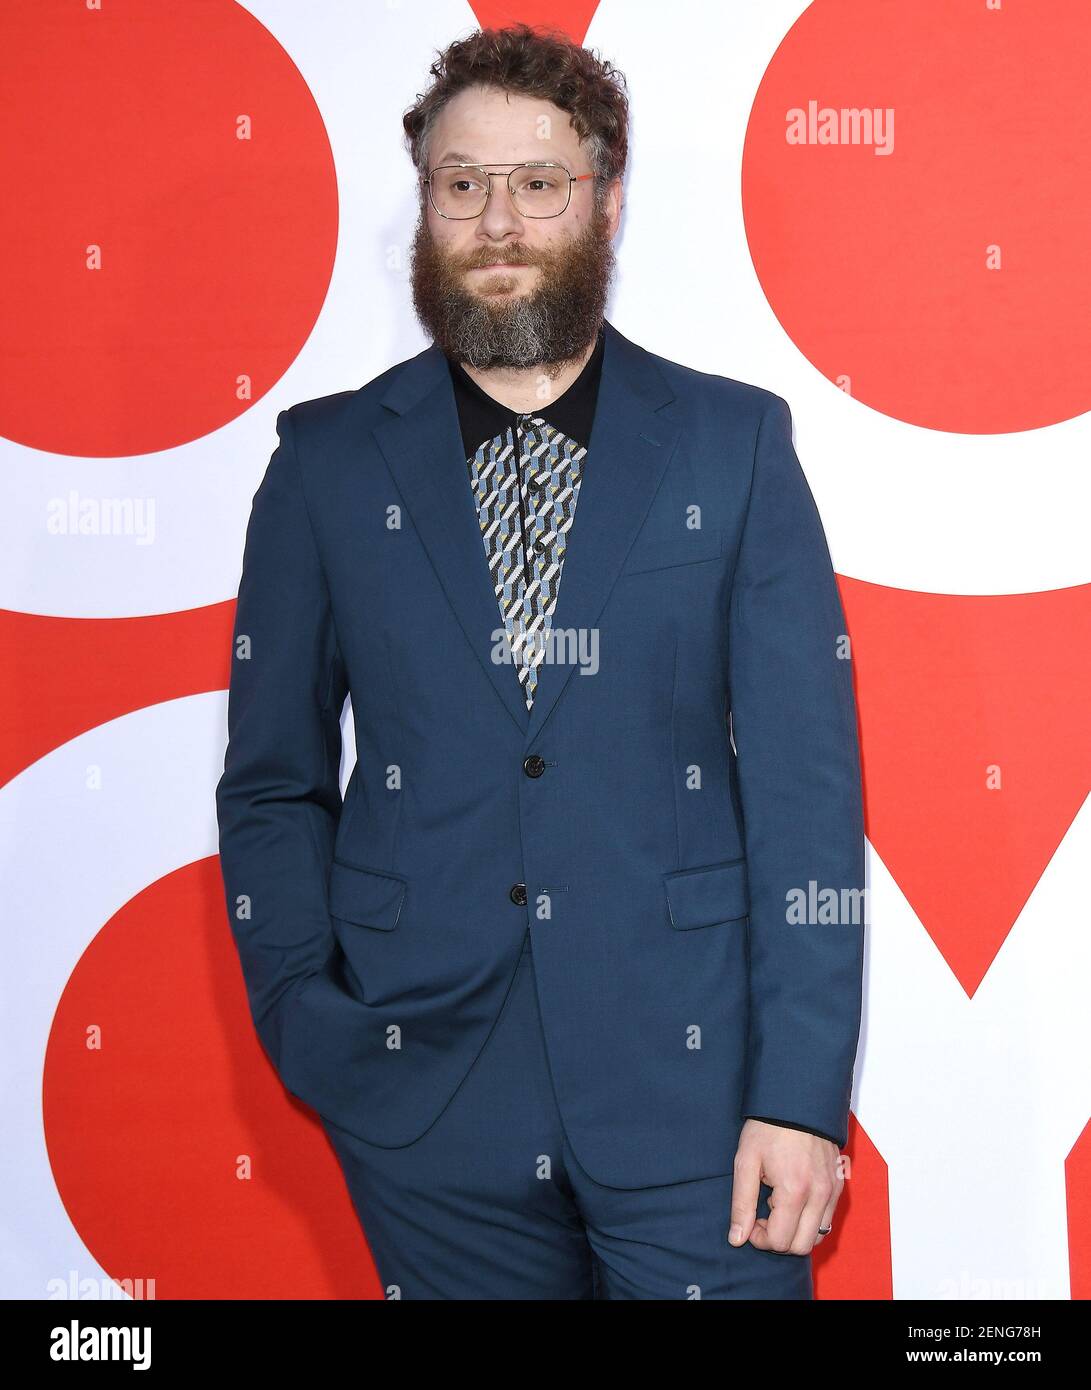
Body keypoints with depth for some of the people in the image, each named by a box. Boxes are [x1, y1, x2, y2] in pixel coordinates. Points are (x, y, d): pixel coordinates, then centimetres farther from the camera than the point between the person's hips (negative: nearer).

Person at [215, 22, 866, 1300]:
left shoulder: (734, 443, 1)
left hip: (688, 1082, 0)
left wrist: (803, 1092, -8)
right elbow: (272, 783, 7)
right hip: (429, 1101, 1)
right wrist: (310, 1031, -4)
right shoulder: (329, 462, 3)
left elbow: (806, 776, -3)